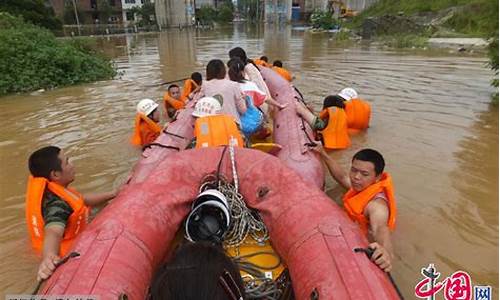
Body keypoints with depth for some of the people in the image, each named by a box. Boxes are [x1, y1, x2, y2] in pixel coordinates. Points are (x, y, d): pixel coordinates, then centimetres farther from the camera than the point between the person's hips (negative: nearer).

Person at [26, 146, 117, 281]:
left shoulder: (52, 189, -2)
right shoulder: (56, 204, -32)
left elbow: (82, 199, 12)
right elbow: (53, 233, -51)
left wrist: (113, 194, 13)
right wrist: (49, 257, -70)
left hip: (74, 245, 10)